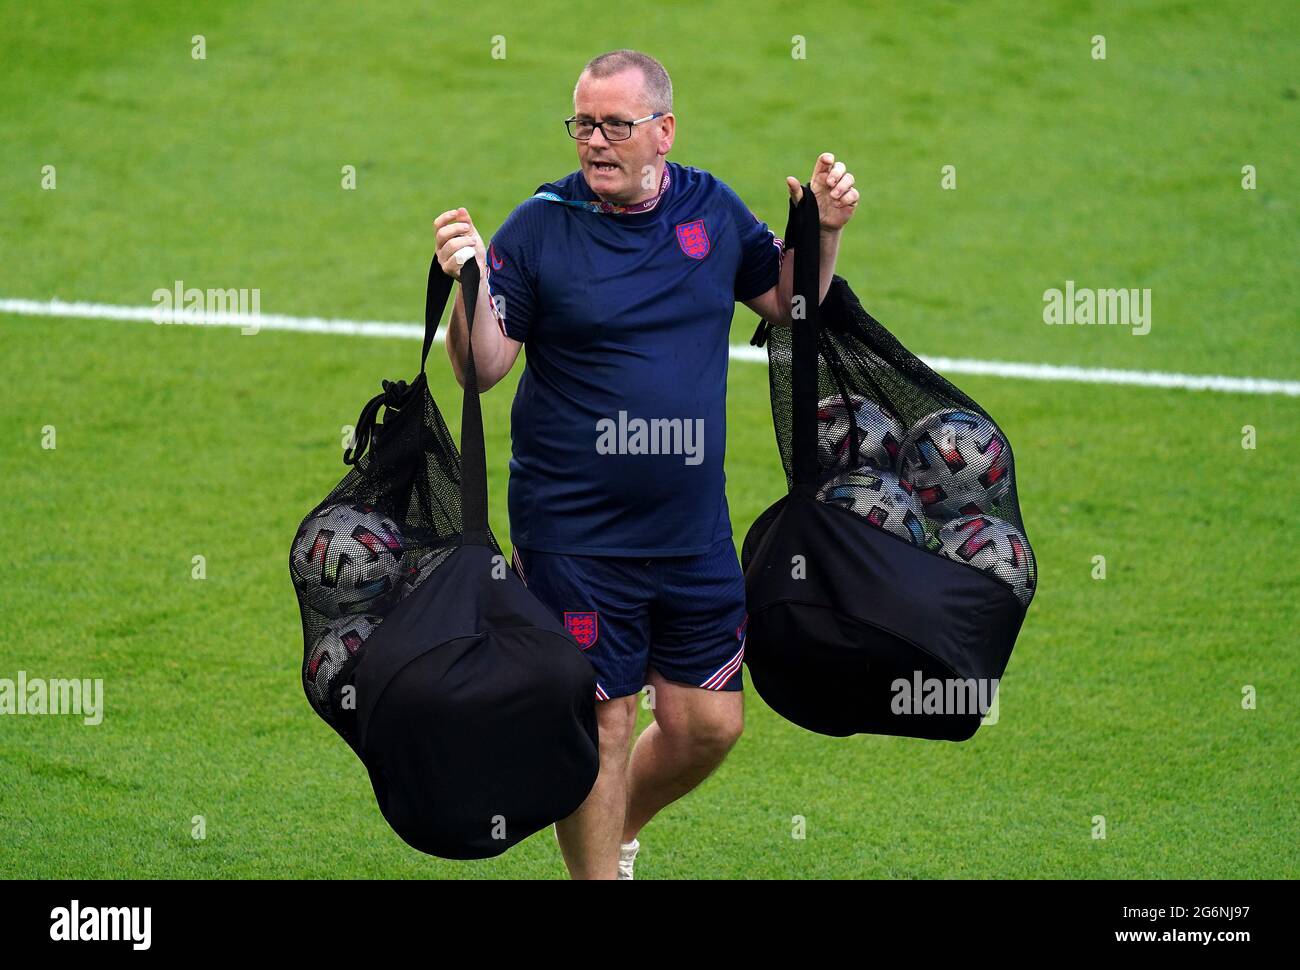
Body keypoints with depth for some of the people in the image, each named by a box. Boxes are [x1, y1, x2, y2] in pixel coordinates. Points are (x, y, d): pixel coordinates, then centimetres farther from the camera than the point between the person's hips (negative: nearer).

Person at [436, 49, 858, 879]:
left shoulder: (713, 209, 4)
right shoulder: (541, 227, -9)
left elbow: (790, 304, 18)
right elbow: (482, 368, -9)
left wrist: (826, 232, 2)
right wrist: (470, 285, -26)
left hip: (695, 531, 4)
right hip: (575, 539, -4)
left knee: (709, 724, 9)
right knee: (598, 726, -1)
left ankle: (616, 833, 37)